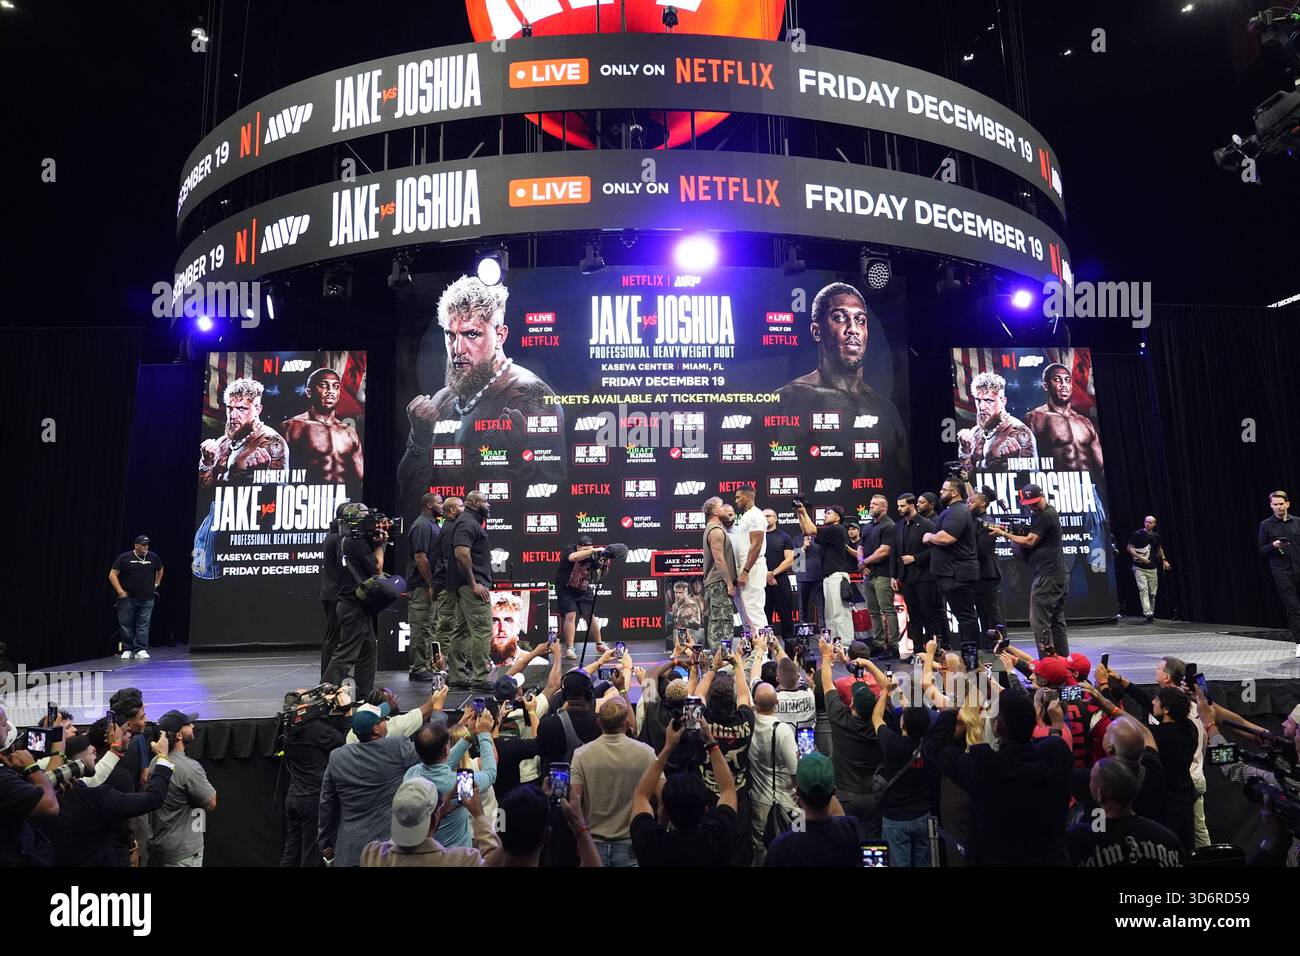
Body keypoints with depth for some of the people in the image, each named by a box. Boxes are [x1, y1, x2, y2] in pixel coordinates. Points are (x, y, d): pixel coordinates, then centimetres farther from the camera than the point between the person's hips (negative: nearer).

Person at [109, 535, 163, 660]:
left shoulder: (153, 558, 5)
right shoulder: (124, 557, -3)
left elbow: (160, 570, 26)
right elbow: (112, 575, -3)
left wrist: (156, 584, 18)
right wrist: (120, 591, -9)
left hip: (147, 599, 2)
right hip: (127, 598, -1)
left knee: (143, 624, -2)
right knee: (126, 624, 3)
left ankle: (141, 650, 0)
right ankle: (127, 650, 13)